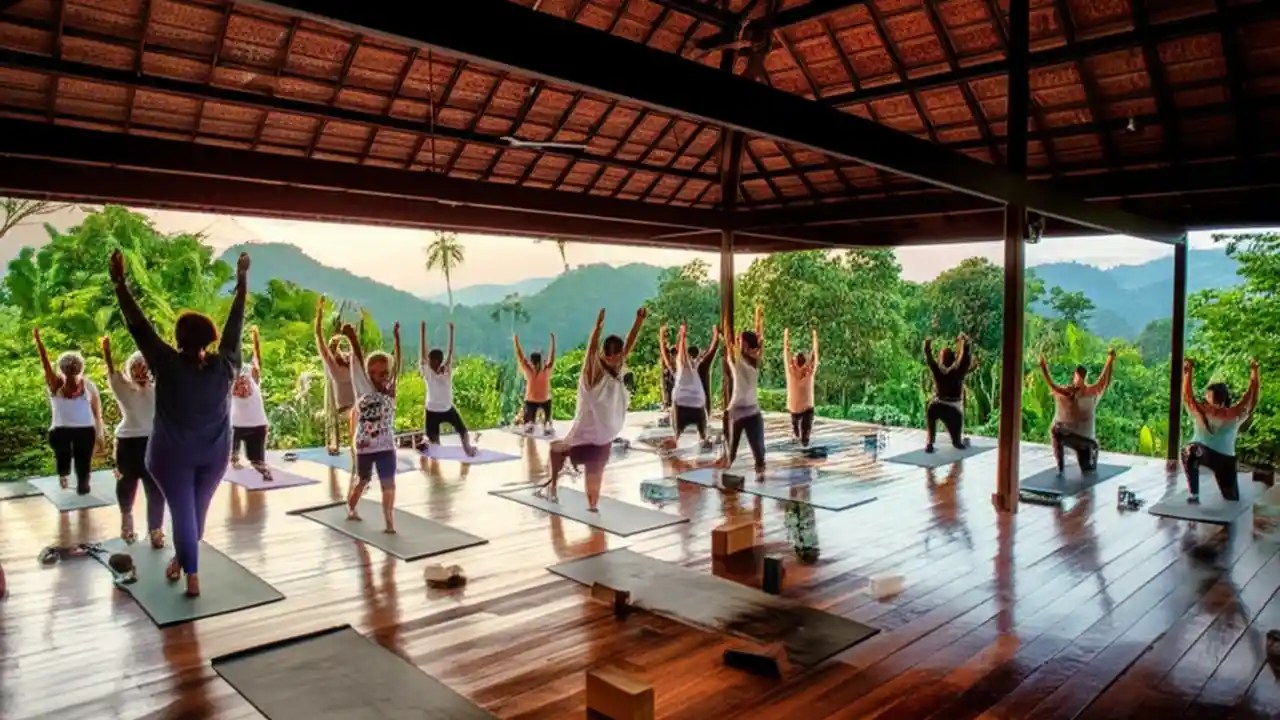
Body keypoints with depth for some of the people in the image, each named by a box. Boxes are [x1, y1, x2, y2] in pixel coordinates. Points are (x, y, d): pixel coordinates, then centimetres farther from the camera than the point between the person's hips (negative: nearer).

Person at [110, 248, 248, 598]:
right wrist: (242, 281, 4)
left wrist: (119, 283, -12)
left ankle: (192, 577, 3)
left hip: (173, 454, -3)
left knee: (182, 512, 2)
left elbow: (139, 325, -15)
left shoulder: (168, 366, -17)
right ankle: (181, 560, 39)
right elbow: (235, 325, -3)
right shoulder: (225, 366, -10)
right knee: (198, 509, 17)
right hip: (214, 454, 3)